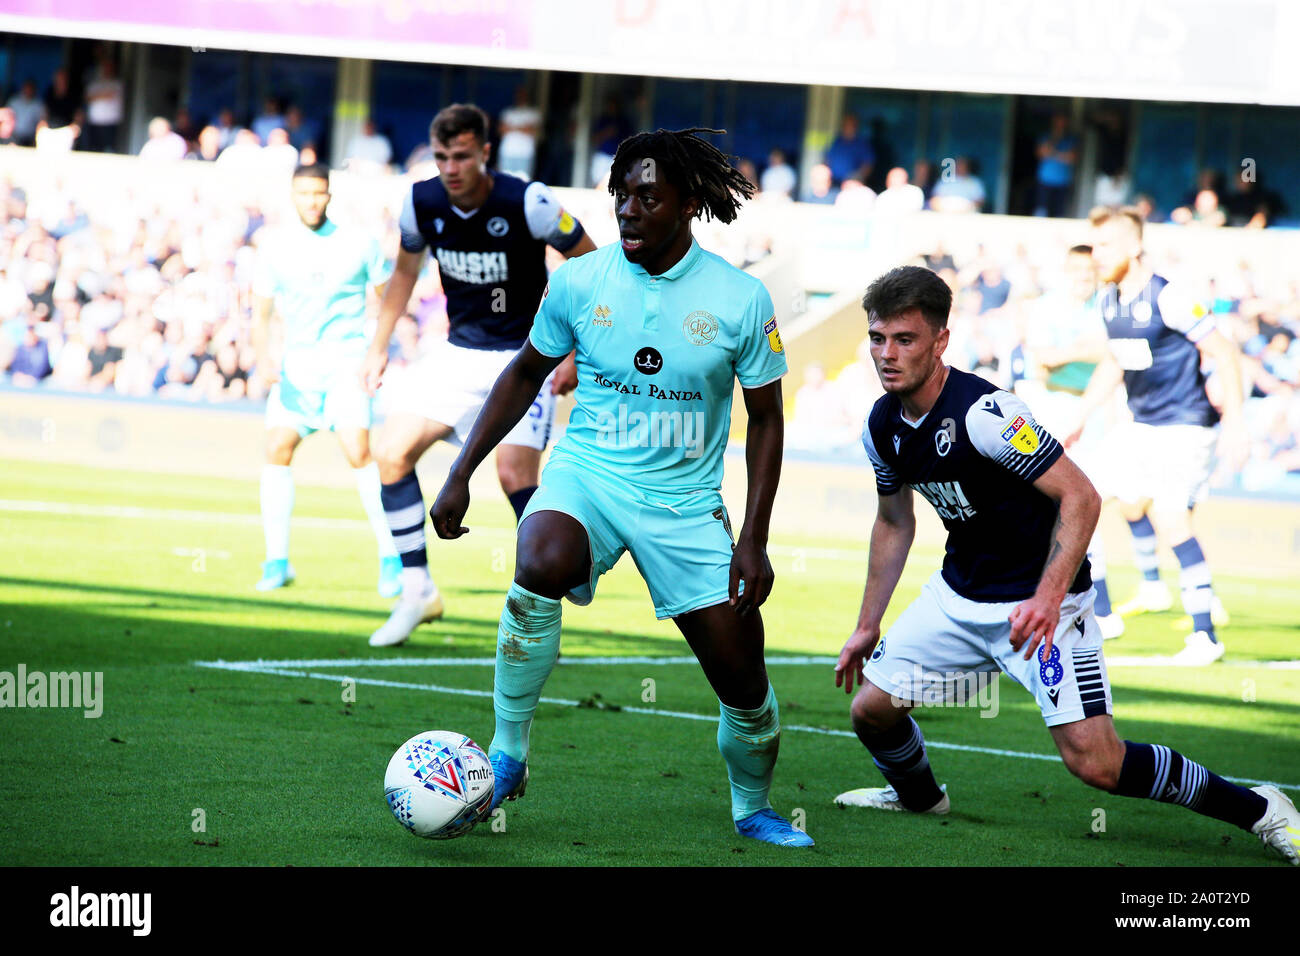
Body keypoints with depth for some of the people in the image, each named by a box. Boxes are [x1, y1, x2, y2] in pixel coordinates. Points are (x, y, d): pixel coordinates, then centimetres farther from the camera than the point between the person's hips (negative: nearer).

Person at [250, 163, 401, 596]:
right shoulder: (275, 246, 5)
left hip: (347, 362, -3)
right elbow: (262, 312, 9)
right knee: (277, 449, -8)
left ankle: (392, 558, -11)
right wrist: (265, 360, -7)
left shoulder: (357, 243, 0)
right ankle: (277, 560, 2)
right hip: (297, 362, 3)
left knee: (358, 452, -18)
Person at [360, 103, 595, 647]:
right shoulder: (422, 203, -7)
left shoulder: (528, 203, -20)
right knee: (391, 452, -7)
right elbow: (405, 271, 13)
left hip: (525, 356, -5)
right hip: (459, 352, 5)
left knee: (515, 475, -19)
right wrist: (379, 347, 10)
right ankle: (418, 591, 3)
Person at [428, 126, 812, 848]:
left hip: (685, 502, 0)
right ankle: (507, 756, -19)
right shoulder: (579, 281, -5)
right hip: (586, 475, 0)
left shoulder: (740, 300, -8)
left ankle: (752, 809, 30)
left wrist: (754, 540, -5)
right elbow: (526, 374, 11)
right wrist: (460, 476, 5)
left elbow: (765, 418, 2)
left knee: (744, 682, -1)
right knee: (541, 568, -35)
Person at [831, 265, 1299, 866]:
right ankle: (918, 796, 38)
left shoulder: (983, 412, -26)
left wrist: (1047, 598, -33)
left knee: (1095, 762, -17)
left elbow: (1079, 498, -25)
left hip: (1039, 600, -7)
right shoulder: (882, 427, -1)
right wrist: (867, 626, 19)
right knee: (871, 709, 4)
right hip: (959, 594, 7)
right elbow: (894, 524, 17)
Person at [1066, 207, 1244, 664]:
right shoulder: (1109, 300, 2)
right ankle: (1152, 588, 51)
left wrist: (1234, 424, -22)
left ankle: (1205, 635, -15)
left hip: (1184, 424, -8)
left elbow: (1224, 354, -18)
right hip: (1140, 424, 9)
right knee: (1131, 503, 22)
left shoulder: (1168, 299, -23)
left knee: (1170, 519, -19)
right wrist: (1080, 420, 18)